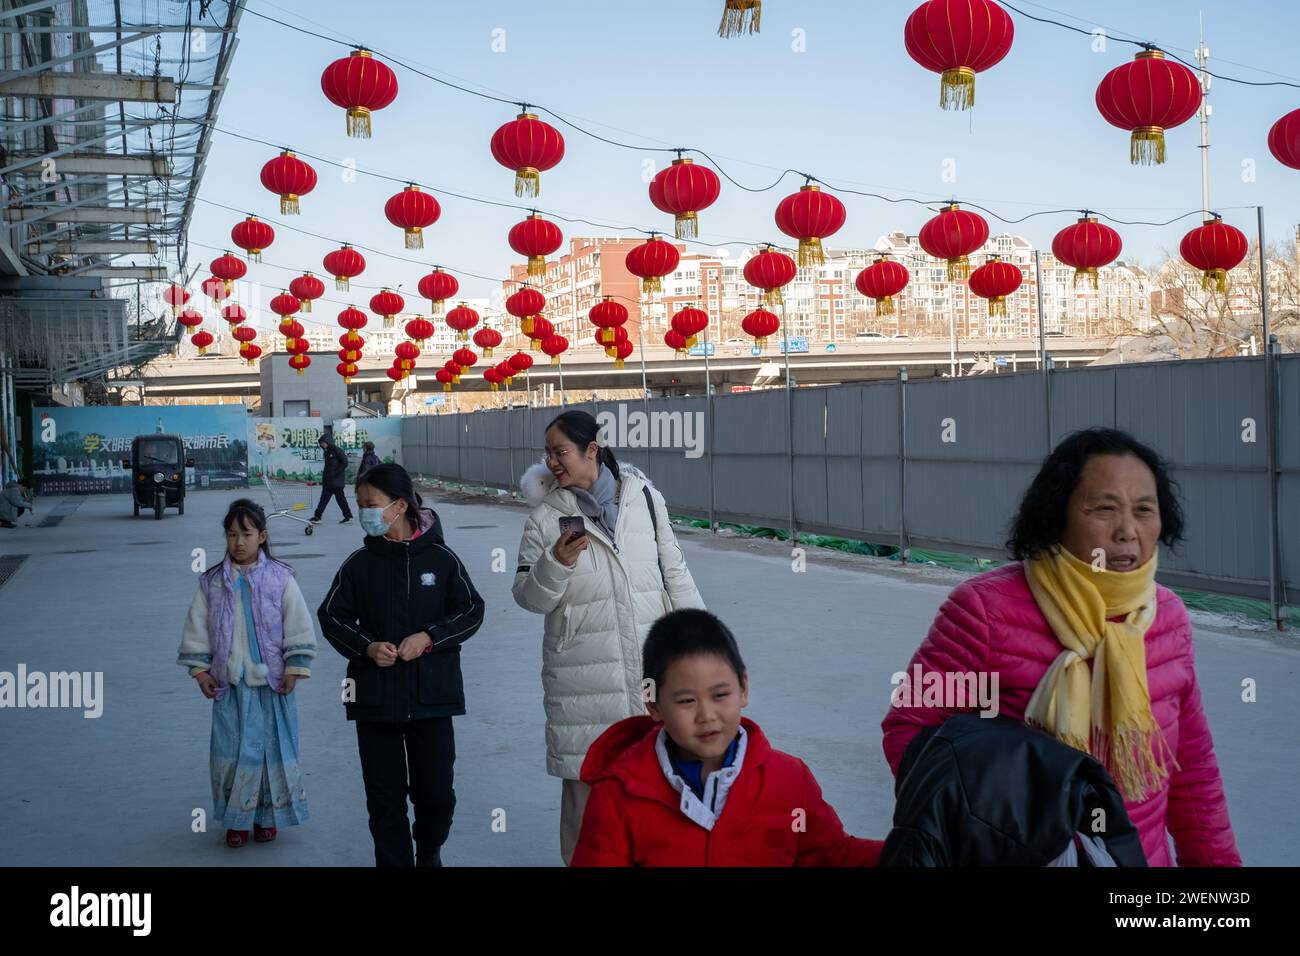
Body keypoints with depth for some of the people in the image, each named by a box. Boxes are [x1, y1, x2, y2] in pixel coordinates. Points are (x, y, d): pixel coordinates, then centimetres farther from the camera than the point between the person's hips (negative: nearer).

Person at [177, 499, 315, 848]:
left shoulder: (280, 578, -5)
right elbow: (197, 629, 8)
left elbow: (299, 626, -3)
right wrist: (200, 671, 3)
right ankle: (236, 818, 17)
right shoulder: (212, 582, 2)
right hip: (229, 685, 1)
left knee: (273, 748, 5)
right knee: (231, 750, 3)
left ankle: (268, 815, 21)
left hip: (272, 683, -1)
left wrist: (293, 671, -6)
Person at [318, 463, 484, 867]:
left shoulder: (440, 558, -2)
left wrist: (429, 637, -12)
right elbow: (332, 616, 8)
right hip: (375, 694, 1)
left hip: (432, 693, -1)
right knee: (384, 796, 5)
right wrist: (366, 647, -9)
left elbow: (471, 610, 2)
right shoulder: (359, 563, 2)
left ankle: (429, 852, 33)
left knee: (437, 791, 5)